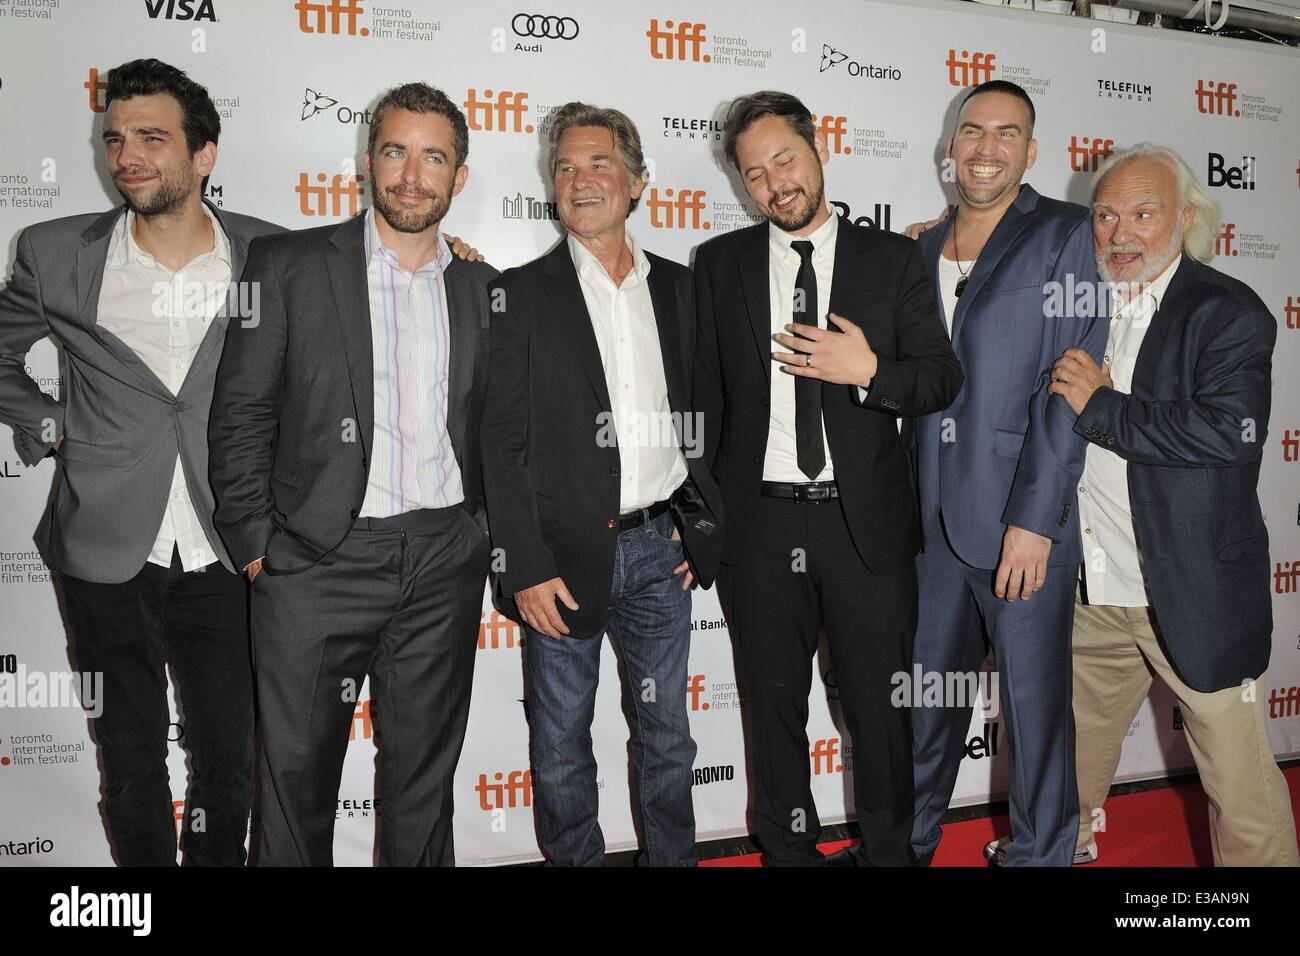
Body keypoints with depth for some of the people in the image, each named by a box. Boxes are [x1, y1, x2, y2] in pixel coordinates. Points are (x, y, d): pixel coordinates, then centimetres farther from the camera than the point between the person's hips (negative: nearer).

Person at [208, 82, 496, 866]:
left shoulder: (482, 287, 9)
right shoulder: (289, 265, 0)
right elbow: (241, 414, -2)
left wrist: (488, 532, 6)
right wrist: (253, 544, -6)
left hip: (444, 565, 3)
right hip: (317, 563, -2)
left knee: (424, 772, 14)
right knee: (298, 771, 9)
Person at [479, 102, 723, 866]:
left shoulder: (676, 286, 9)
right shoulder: (524, 292, -3)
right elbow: (503, 441, -7)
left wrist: (696, 524, 6)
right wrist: (526, 568, -12)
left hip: (659, 548, 3)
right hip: (565, 555, -3)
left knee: (667, 735, 15)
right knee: (562, 746, 10)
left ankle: (675, 857, 33)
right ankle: (576, 859, 30)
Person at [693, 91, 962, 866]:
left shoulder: (893, 259, 3)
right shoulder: (721, 264, 6)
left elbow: (943, 380, 2)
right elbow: (705, 393, 5)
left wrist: (869, 372, -17)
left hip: (865, 520, -1)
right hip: (758, 519, 1)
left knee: (879, 705, 10)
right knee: (774, 705, 14)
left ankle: (887, 851, 31)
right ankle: (789, 850, 32)